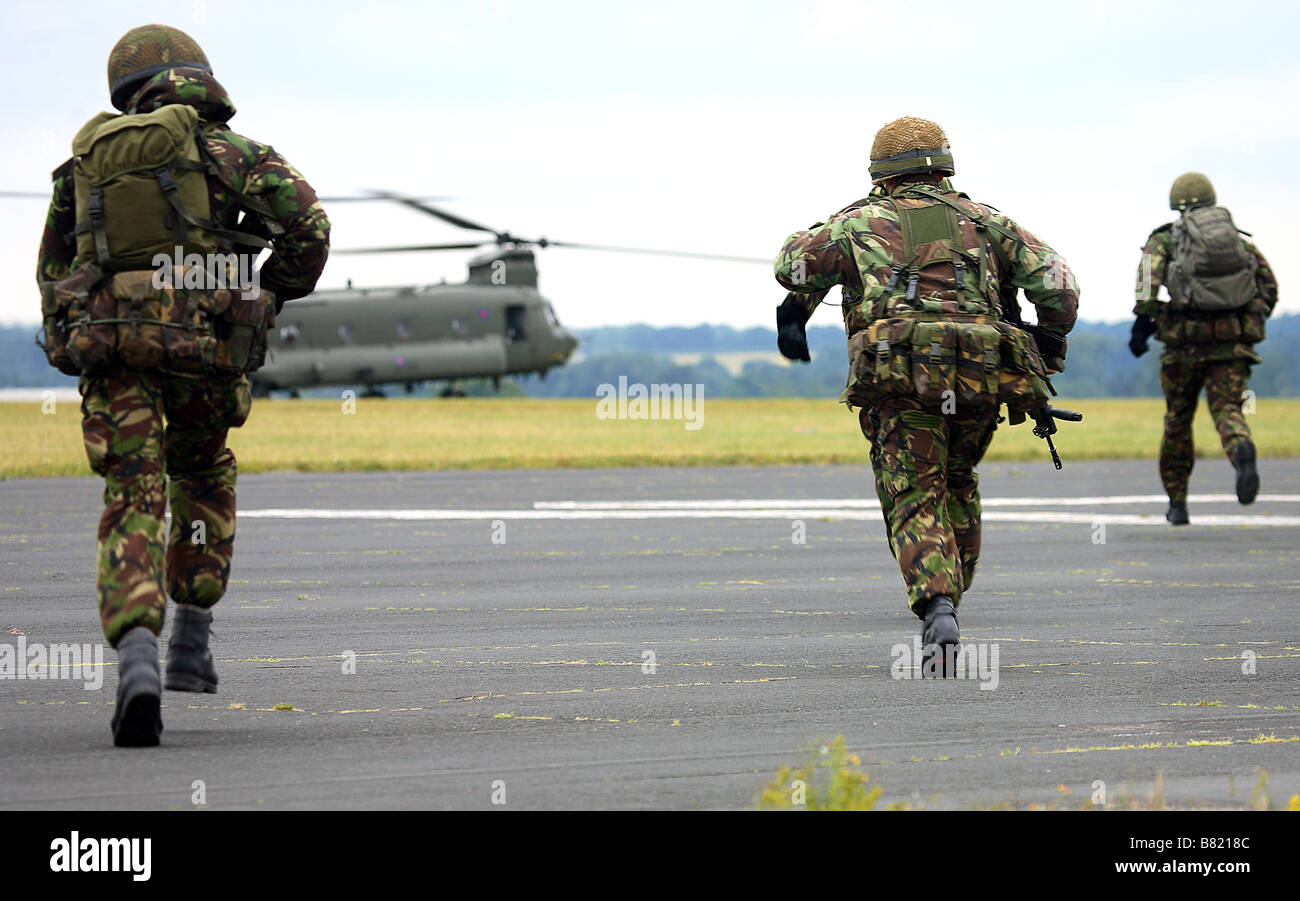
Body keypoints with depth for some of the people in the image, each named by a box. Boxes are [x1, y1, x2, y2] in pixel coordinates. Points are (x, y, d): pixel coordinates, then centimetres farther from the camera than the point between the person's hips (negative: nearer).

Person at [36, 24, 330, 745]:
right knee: (204, 477, 25)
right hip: (203, 342, -1)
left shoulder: (86, 164, 17)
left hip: (108, 344, 1)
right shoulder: (223, 151, 6)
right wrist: (271, 294, 10)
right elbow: (305, 220, -4)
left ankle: (136, 656, -27)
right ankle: (191, 644, 24)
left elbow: (52, 271, 22)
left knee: (133, 506, -3)